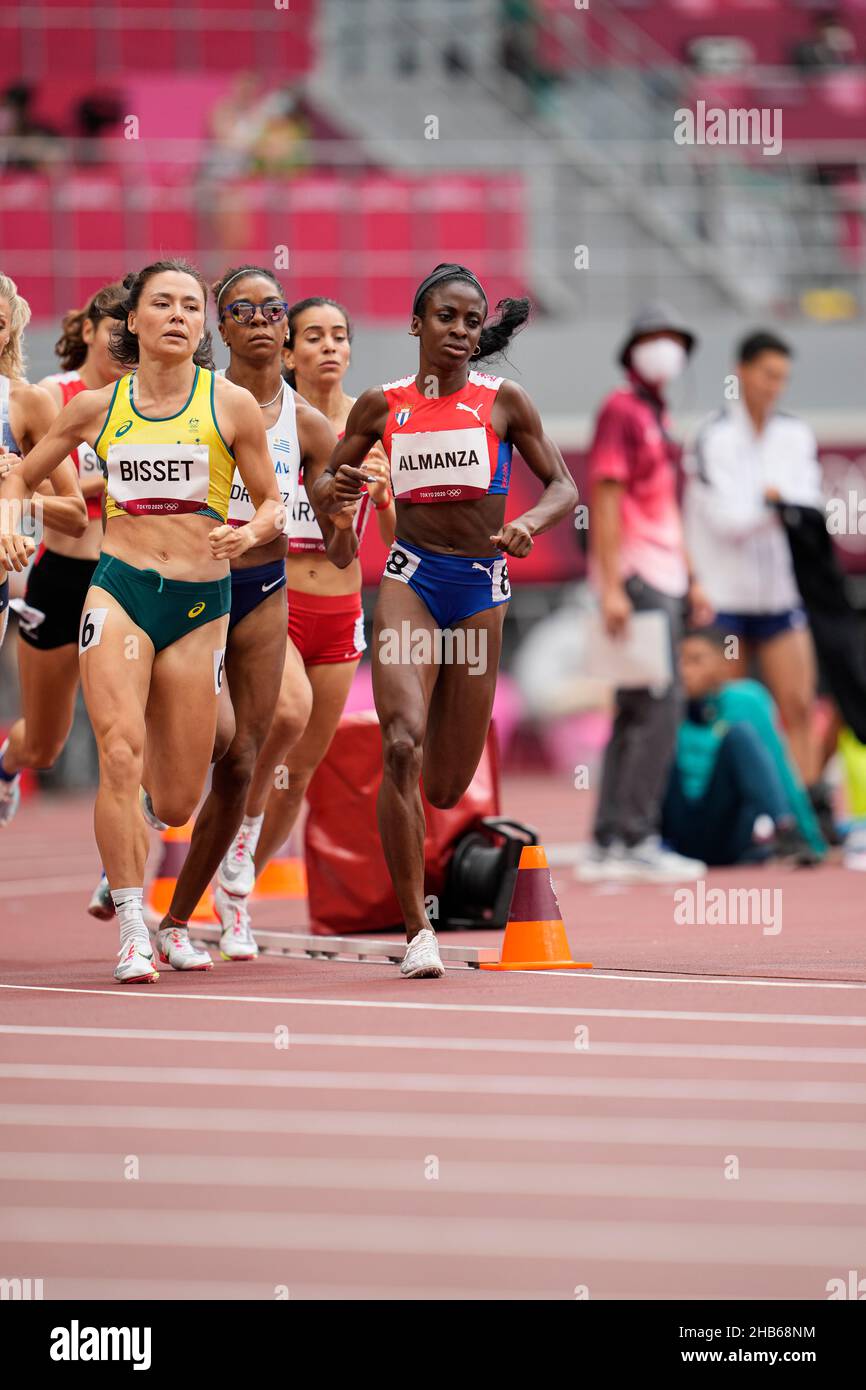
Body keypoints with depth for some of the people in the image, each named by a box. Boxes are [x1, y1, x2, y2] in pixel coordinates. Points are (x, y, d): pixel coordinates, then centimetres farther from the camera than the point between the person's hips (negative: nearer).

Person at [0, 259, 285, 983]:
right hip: (118, 590, 0)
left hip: (201, 603, 0)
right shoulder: (97, 406, 6)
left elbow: (273, 503, 8)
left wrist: (251, 532, -13)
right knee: (121, 756, -21)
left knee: (177, 803, 2)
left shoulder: (232, 404, 2)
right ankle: (133, 931, -14)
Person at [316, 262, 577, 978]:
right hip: (411, 576, -1)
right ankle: (417, 930, -18)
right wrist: (336, 487, -10)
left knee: (448, 786, 6)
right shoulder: (383, 404, 5)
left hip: (481, 584, 1)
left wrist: (530, 521, -19)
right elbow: (325, 481, 14)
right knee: (401, 747, -23)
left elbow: (565, 487, 3)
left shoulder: (503, 401, 2)